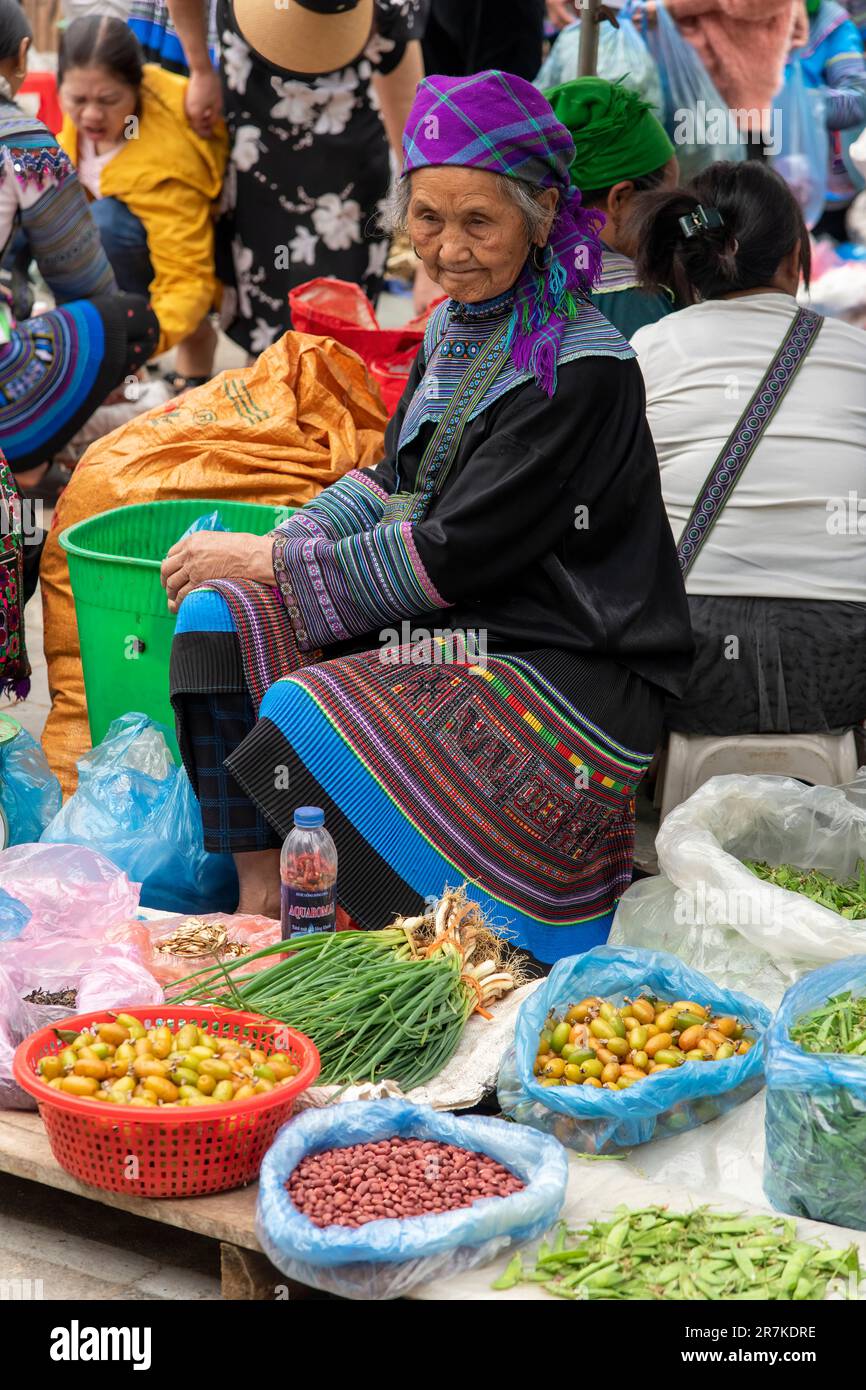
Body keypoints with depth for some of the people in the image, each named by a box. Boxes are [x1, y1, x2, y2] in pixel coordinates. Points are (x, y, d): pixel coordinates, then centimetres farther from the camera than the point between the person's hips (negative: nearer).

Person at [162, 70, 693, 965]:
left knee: (306, 715, -26)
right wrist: (265, 551, -2)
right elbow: (395, 482, 15)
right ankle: (261, 901, -8)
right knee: (220, 619, -5)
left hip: (568, 671, -9)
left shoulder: (583, 369, -18)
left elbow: (456, 554, -20)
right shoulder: (452, 328, 9)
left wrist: (274, 564, -12)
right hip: (451, 625, 9)